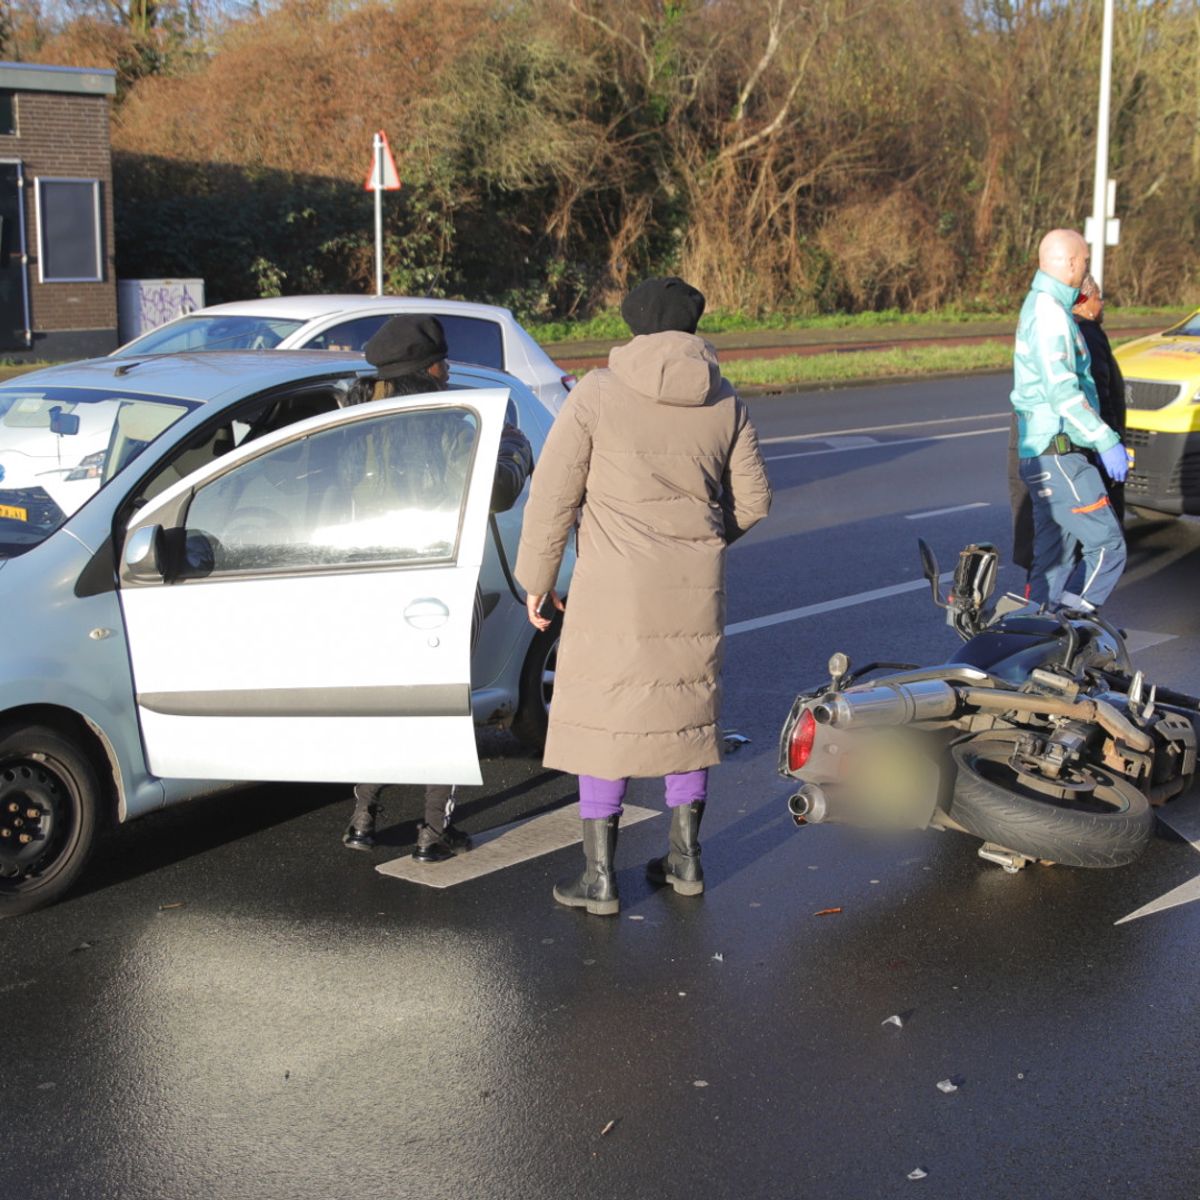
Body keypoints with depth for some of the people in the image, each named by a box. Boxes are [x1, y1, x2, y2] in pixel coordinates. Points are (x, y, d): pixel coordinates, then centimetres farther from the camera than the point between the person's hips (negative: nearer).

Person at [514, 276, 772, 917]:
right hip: (695, 587, 4)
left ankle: (599, 876, 8)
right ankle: (685, 857, 26)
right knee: (687, 706, 17)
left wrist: (536, 580, 3)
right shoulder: (724, 402, 5)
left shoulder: (598, 393, -6)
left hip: (615, 586, -4)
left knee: (603, 716, 4)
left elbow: (554, 495, -7)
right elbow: (752, 499, 9)